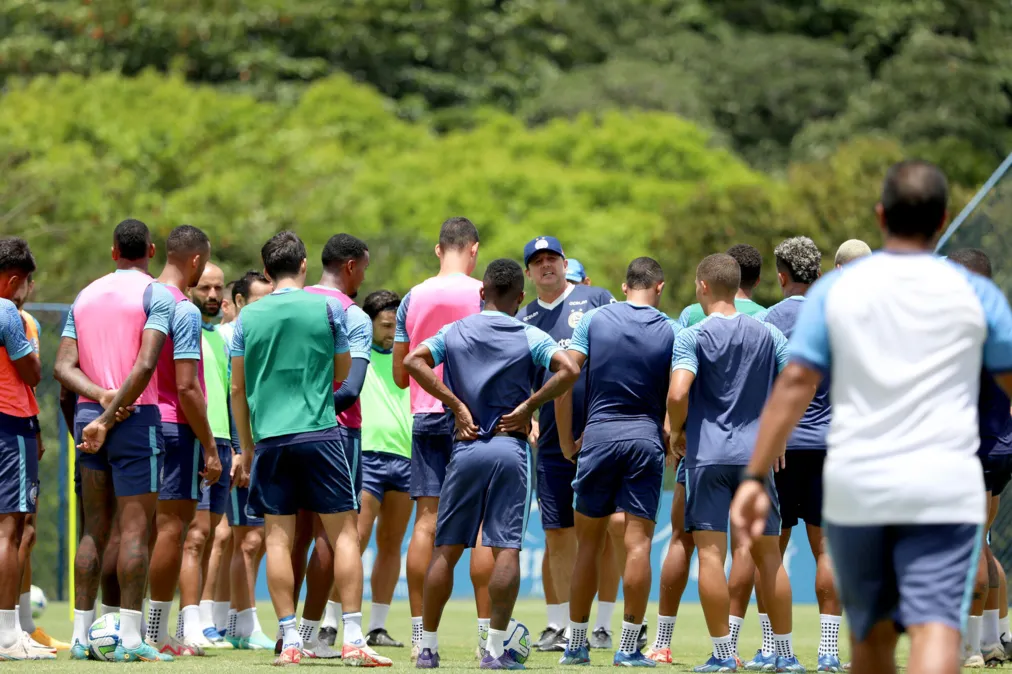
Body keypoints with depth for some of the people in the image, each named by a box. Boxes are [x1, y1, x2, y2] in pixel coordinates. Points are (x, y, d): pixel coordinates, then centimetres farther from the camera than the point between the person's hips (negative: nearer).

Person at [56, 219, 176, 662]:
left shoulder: (85, 296, 15)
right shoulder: (156, 295, -4)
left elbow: (63, 367, 5)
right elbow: (146, 364, -18)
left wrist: (101, 397, -9)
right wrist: (109, 419, -16)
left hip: (87, 414, 6)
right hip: (137, 419, -6)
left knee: (94, 530, 10)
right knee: (135, 529, -5)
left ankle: (81, 635, 8)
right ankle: (130, 639, -8)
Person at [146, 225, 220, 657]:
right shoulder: (183, 310, -14)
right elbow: (186, 387, -18)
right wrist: (210, 448, -14)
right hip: (176, 427, -8)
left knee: (151, 525, 12)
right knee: (172, 526, -4)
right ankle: (156, 634, -3)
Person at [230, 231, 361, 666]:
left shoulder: (248, 316, 7)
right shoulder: (327, 308, 1)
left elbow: (238, 389, 8)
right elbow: (342, 373, 11)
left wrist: (246, 450, 17)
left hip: (269, 437, 2)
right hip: (319, 432, -2)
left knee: (278, 537, 3)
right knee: (343, 531, 2)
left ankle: (290, 640, 0)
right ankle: (353, 640, -4)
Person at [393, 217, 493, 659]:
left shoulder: (412, 299, 7)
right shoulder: (483, 293, -4)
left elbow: (400, 376, 11)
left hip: (425, 418, 3)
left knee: (426, 521, 2)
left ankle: (419, 633, 0)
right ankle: (486, 633, -4)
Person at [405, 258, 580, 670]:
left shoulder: (456, 332, 7)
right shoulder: (531, 338, 0)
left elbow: (413, 360, -6)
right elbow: (569, 370, -15)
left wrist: (457, 405, -4)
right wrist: (527, 407, -7)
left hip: (466, 447, 2)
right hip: (511, 447, -2)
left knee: (446, 550, 7)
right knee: (506, 550, -3)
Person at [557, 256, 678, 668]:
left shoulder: (594, 319, 3)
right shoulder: (670, 331, 1)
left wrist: (566, 441, 4)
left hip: (597, 434, 1)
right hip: (646, 439, -1)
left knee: (589, 542, 9)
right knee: (638, 541, -1)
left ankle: (576, 644, 12)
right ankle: (629, 646, -3)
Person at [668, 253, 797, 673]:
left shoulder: (692, 337, -5)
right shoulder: (767, 334, 7)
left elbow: (678, 394, -18)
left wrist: (675, 432, 1)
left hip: (707, 456, -3)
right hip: (756, 455, 4)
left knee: (710, 552, -3)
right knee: (768, 555, 9)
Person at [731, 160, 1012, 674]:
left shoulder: (835, 289, 5)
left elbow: (794, 385, -3)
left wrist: (754, 478, -3)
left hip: (854, 486, 2)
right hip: (943, 490, -2)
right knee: (935, 628, -13)